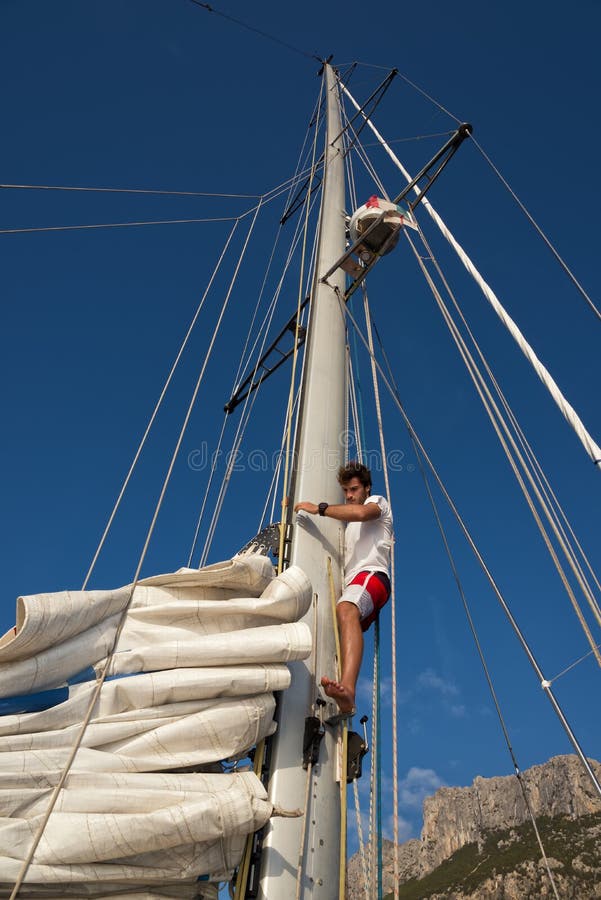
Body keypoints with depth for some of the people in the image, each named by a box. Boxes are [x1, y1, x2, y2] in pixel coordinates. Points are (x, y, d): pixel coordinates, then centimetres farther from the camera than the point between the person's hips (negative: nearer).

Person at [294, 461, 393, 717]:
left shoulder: (378, 502, 15)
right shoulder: (349, 524, 39)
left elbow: (361, 513, -11)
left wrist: (319, 508, -7)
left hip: (372, 574, -10)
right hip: (350, 583, 10)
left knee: (346, 609, -38)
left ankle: (347, 689, -60)